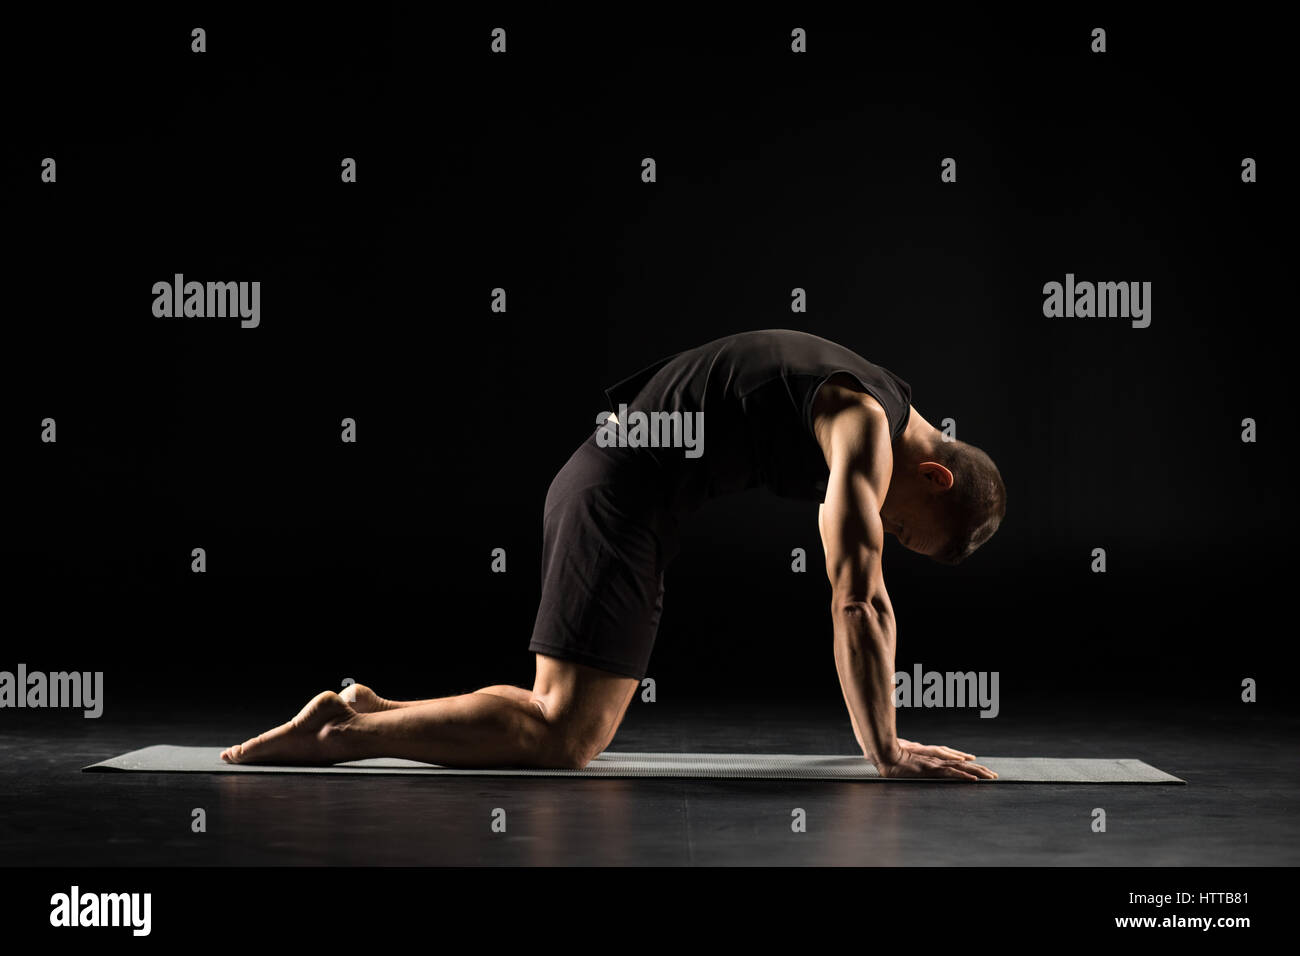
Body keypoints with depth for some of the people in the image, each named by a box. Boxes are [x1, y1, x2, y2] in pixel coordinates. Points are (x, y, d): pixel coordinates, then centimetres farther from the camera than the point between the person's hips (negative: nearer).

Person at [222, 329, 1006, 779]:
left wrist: (883, 729, 25)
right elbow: (860, 600, -20)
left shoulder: (868, 415, 18)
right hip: (629, 495, -10)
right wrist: (887, 754, -15)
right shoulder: (868, 431, -12)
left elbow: (856, 596, 24)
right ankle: (343, 733, -14)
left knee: (578, 727, 10)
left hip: (606, 485, 10)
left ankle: (372, 713, 9)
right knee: (562, 736, -15)